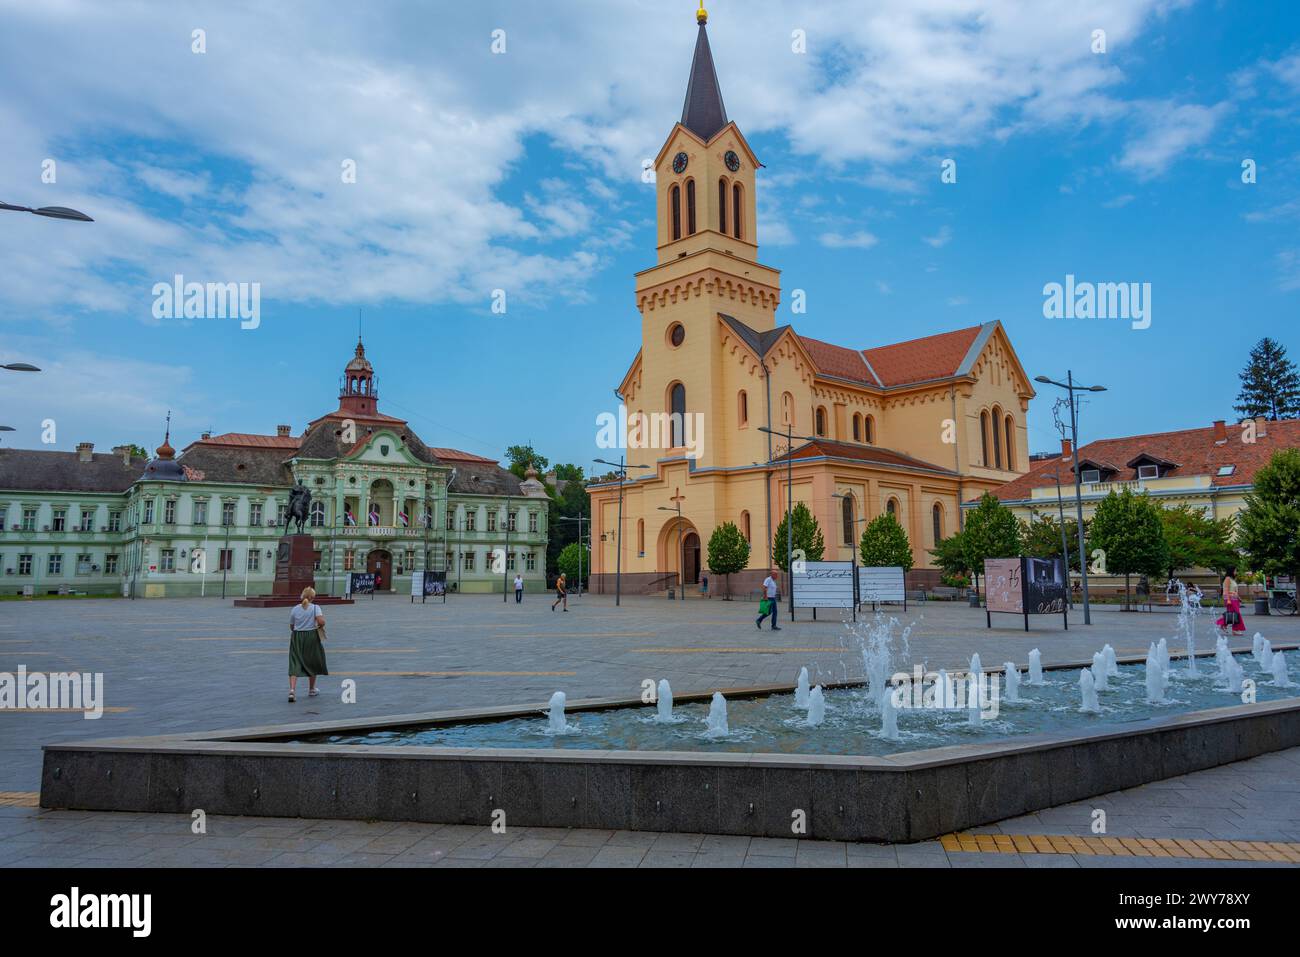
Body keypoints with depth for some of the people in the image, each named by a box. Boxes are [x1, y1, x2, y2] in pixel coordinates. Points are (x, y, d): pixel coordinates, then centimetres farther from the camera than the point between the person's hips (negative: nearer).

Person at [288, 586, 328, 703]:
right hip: (311, 637, -1)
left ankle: (292, 690, -21)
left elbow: (291, 627, 9)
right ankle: (311, 690, 30)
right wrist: (320, 626, 1)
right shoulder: (315, 607, -7)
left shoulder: (294, 609, 3)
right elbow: (321, 621, -20)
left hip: (296, 637, 1)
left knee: (294, 665, -2)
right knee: (313, 664, 17)